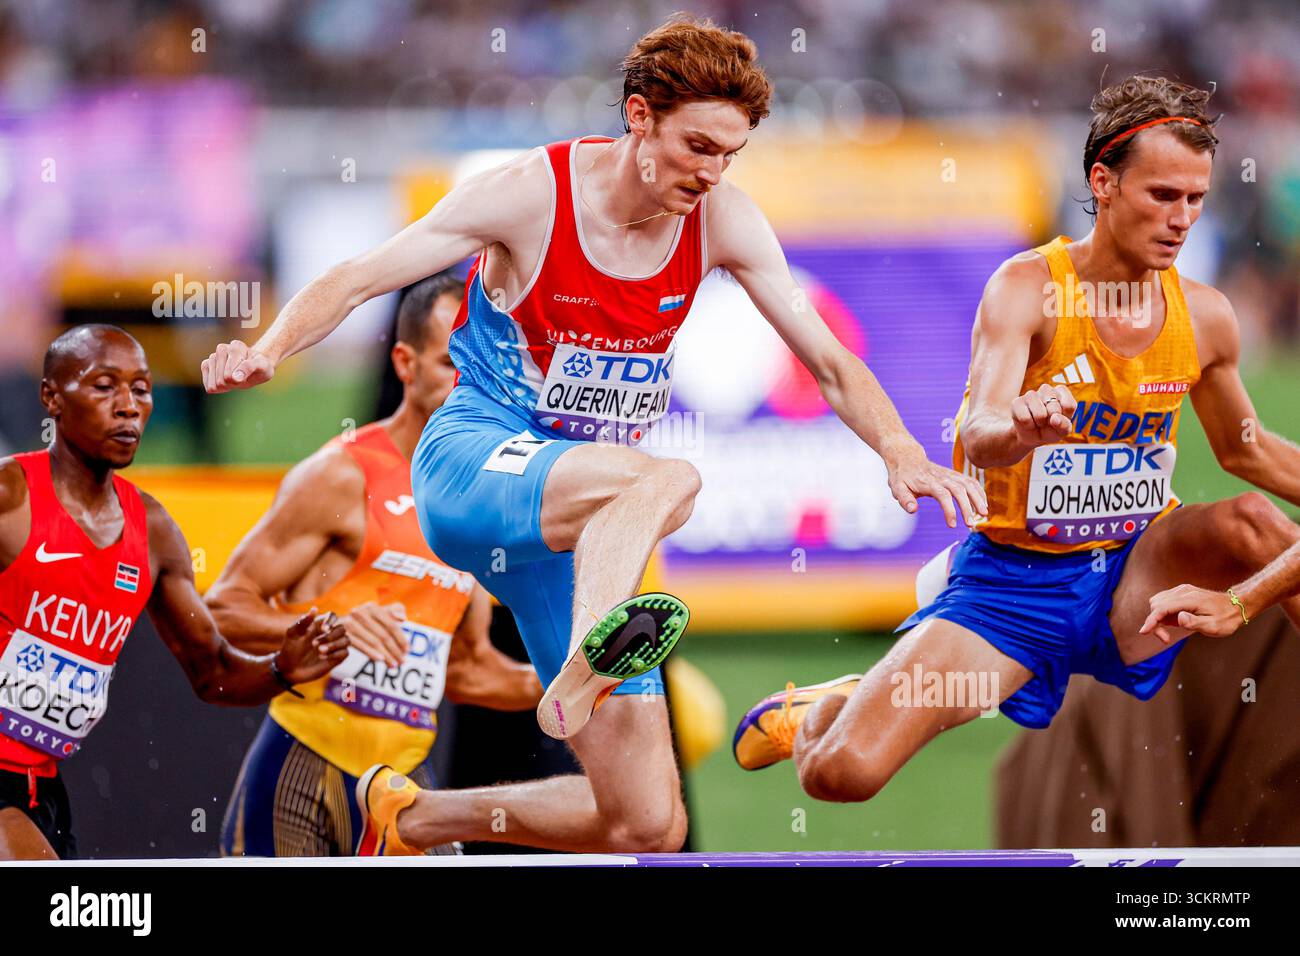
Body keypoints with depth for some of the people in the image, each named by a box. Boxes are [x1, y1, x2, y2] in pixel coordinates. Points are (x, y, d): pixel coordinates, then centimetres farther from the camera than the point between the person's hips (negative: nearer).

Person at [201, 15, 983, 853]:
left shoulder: (722, 219, -2)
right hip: (469, 466, -6)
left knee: (651, 827, 0)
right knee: (667, 481, -37)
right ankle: (581, 674, -57)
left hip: (581, 518, 6)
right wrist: (270, 349, -31)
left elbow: (830, 363, 2)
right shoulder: (530, 194, -13)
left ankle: (407, 815, 19)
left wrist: (902, 455, -16)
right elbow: (356, 282, -11)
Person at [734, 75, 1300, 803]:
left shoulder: (1205, 316, -1)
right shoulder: (1028, 287, -14)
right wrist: (1019, 430, -52)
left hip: (1137, 576, 3)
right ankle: (825, 712, 20)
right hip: (1014, 580, -3)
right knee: (840, 773, -18)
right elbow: (977, 439, -30)